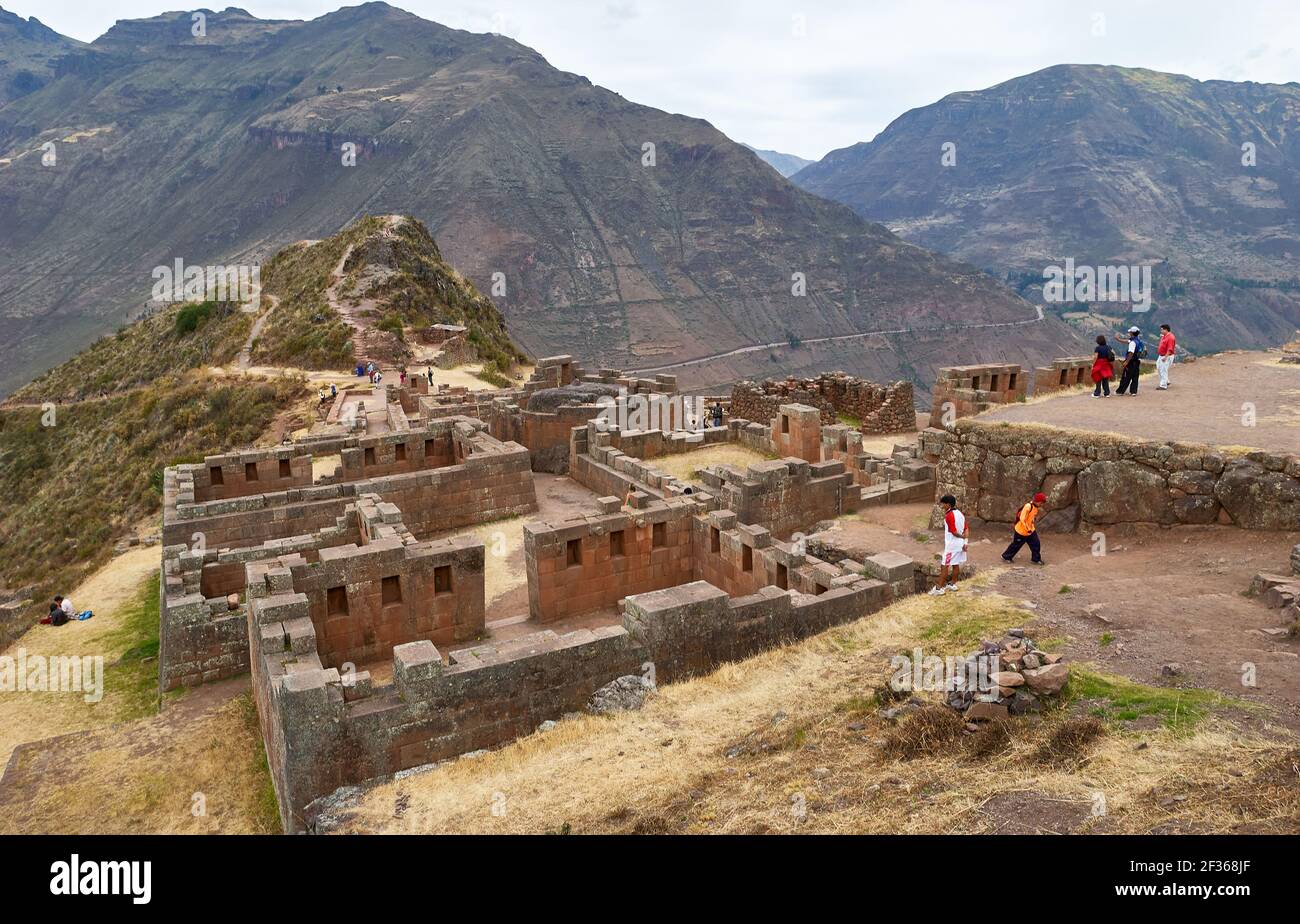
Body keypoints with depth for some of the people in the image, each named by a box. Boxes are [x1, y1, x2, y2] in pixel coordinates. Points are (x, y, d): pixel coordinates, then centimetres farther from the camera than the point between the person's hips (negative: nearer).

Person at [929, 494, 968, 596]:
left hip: (951, 545, -9)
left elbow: (954, 532, -22)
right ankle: (953, 584, 28)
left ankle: (939, 588, -2)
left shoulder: (949, 516, -20)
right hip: (960, 544, 9)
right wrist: (966, 541, 0)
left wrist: (962, 537, -4)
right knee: (956, 564, 17)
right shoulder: (960, 514, 7)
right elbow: (966, 529, 5)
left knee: (944, 566, -4)